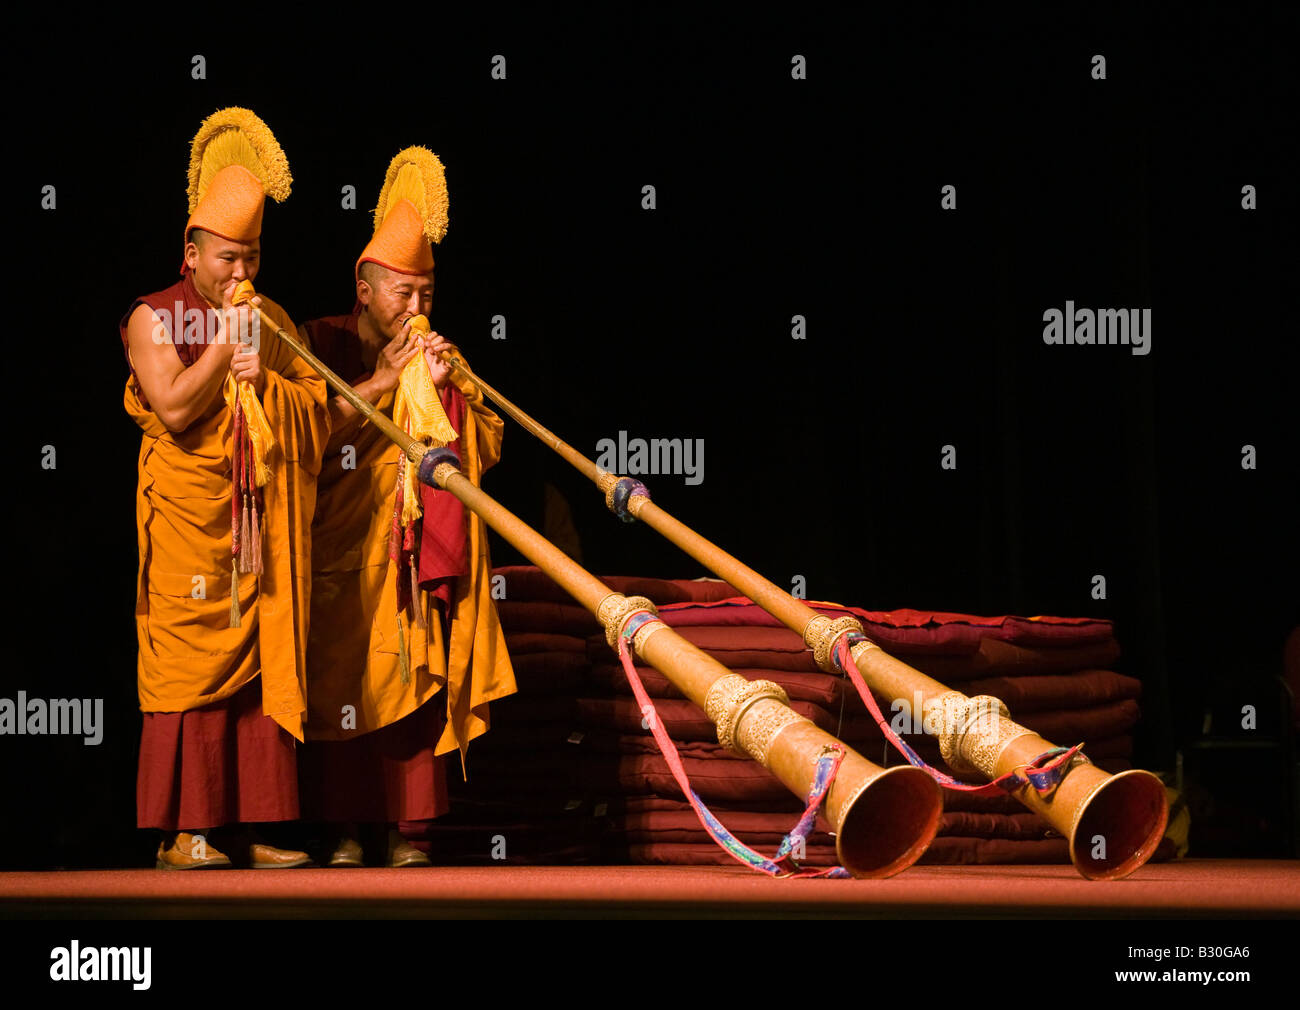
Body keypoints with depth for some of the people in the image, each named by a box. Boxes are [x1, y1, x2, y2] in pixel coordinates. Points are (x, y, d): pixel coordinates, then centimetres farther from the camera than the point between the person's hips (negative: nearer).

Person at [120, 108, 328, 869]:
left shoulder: (273, 321, 16)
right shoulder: (154, 318, 1)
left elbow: (320, 410, 10)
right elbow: (174, 408, -13)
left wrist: (264, 378, -7)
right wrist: (225, 342, -7)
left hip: (264, 525, 5)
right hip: (190, 523, -5)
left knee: (266, 664, 1)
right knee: (192, 664, -6)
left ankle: (251, 828, 5)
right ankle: (184, 831, -3)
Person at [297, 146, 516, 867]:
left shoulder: (437, 354, 14)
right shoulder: (322, 343, 4)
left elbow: (488, 447, 8)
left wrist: (443, 391, -7)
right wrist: (380, 384, -10)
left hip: (418, 560, 3)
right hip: (341, 557, -3)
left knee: (416, 685, -4)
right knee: (341, 684, -8)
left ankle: (406, 828, -2)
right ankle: (344, 829, -4)